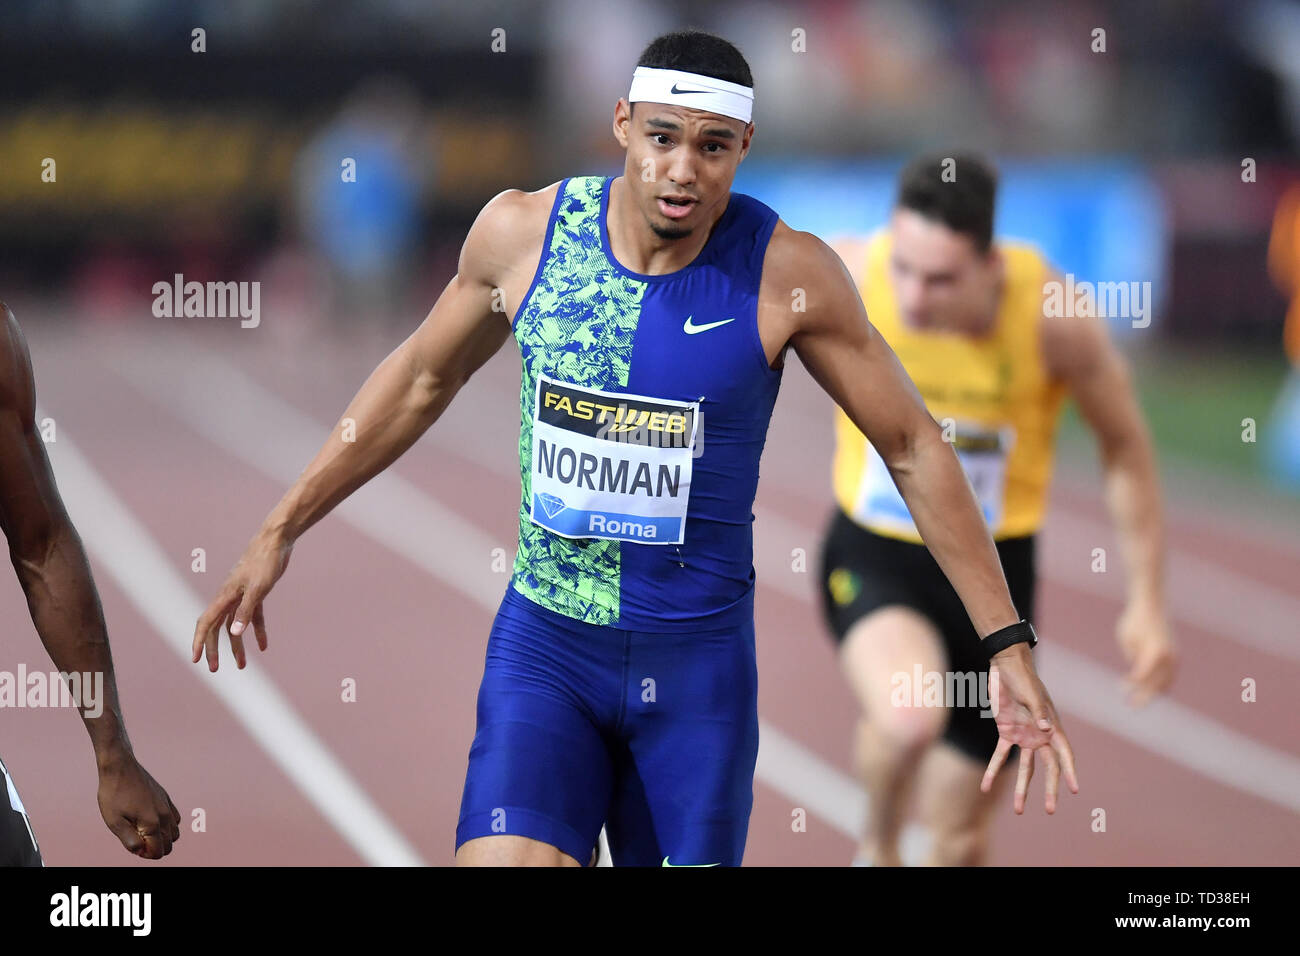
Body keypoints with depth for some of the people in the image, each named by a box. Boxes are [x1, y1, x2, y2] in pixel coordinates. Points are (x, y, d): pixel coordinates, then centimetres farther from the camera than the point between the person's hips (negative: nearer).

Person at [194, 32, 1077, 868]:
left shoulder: (788, 275, -10)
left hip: (699, 658, 0)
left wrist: (1011, 650, -4)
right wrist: (280, 531, 14)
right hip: (543, 644, 1)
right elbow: (423, 378, 13)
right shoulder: (523, 231, -5)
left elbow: (915, 448, -1)